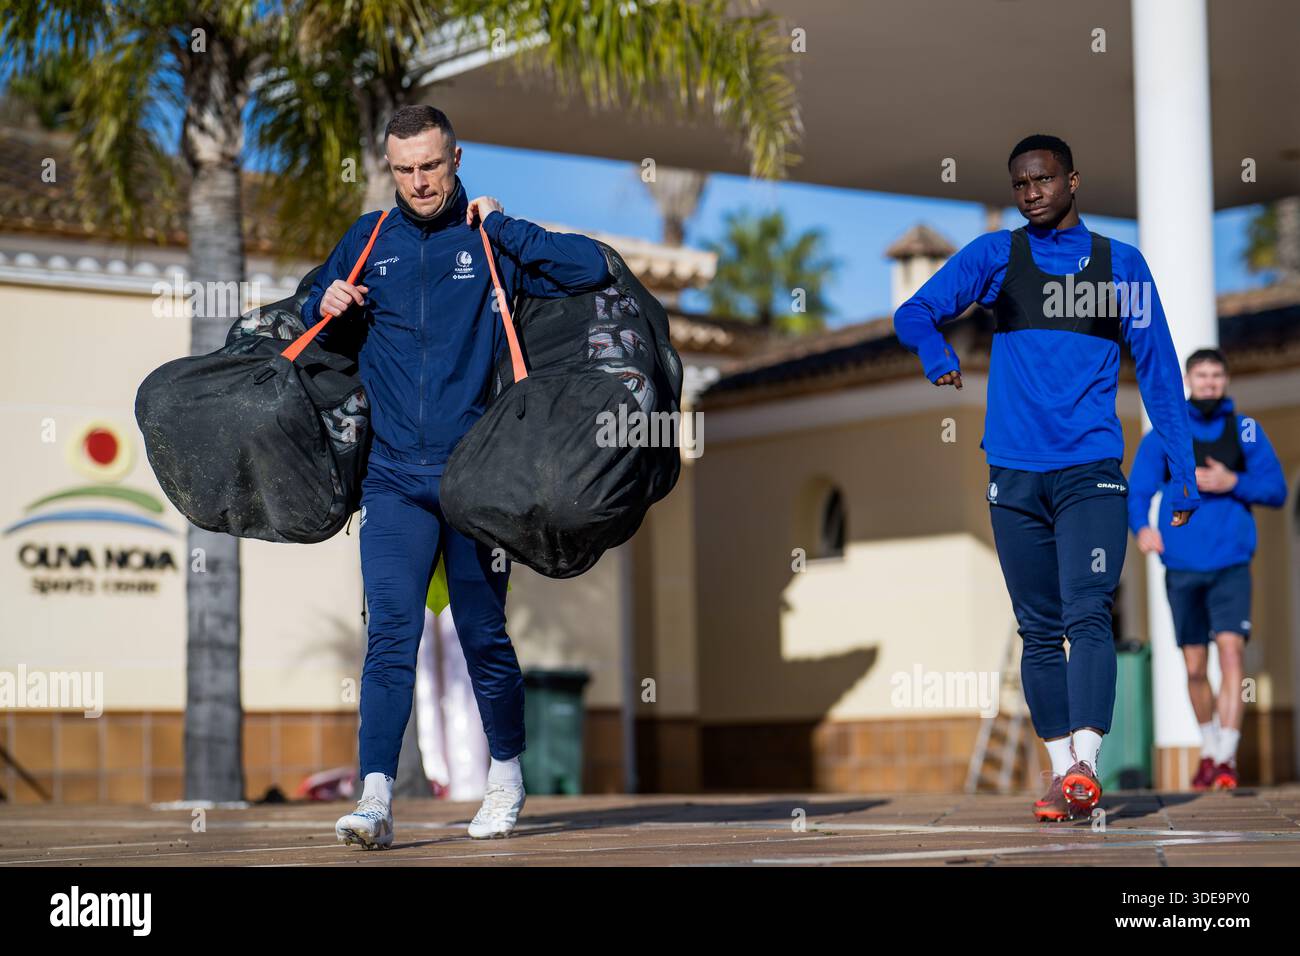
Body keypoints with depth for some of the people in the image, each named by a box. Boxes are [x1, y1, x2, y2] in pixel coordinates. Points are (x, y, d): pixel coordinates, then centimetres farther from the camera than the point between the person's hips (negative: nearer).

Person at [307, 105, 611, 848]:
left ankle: (507, 777, 26)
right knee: (391, 631, -10)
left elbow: (591, 268, -7)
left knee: (484, 634, 7)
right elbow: (315, 325, 25)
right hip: (394, 474, 1)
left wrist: (500, 225, -9)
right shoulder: (368, 242, 11)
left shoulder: (490, 241, 4)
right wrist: (328, 306, 2)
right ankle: (376, 797, -14)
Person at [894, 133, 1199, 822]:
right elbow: (913, 315, 7)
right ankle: (1060, 770, 9)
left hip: (1091, 468, -2)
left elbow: (1158, 370, 11)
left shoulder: (1120, 264, 10)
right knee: (1039, 630, 4)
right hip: (1014, 471, 2)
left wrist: (1182, 470, 7)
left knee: (1087, 615, -17)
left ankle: (1084, 765, -25)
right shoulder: (995, 256, 11)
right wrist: (940, 357, -17)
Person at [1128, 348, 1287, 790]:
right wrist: (1142, 526, -19)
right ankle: (1209, 752, 26)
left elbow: (1276, 489, 5)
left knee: (1230, 650, -17)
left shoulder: (1245, 430, 6)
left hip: (1231, 563, -1)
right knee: (1194, 668, 8)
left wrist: (1232, 483, -12)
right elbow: (1136, 492, 2)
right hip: (1182, 566, 1)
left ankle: (1226, 759, -17)